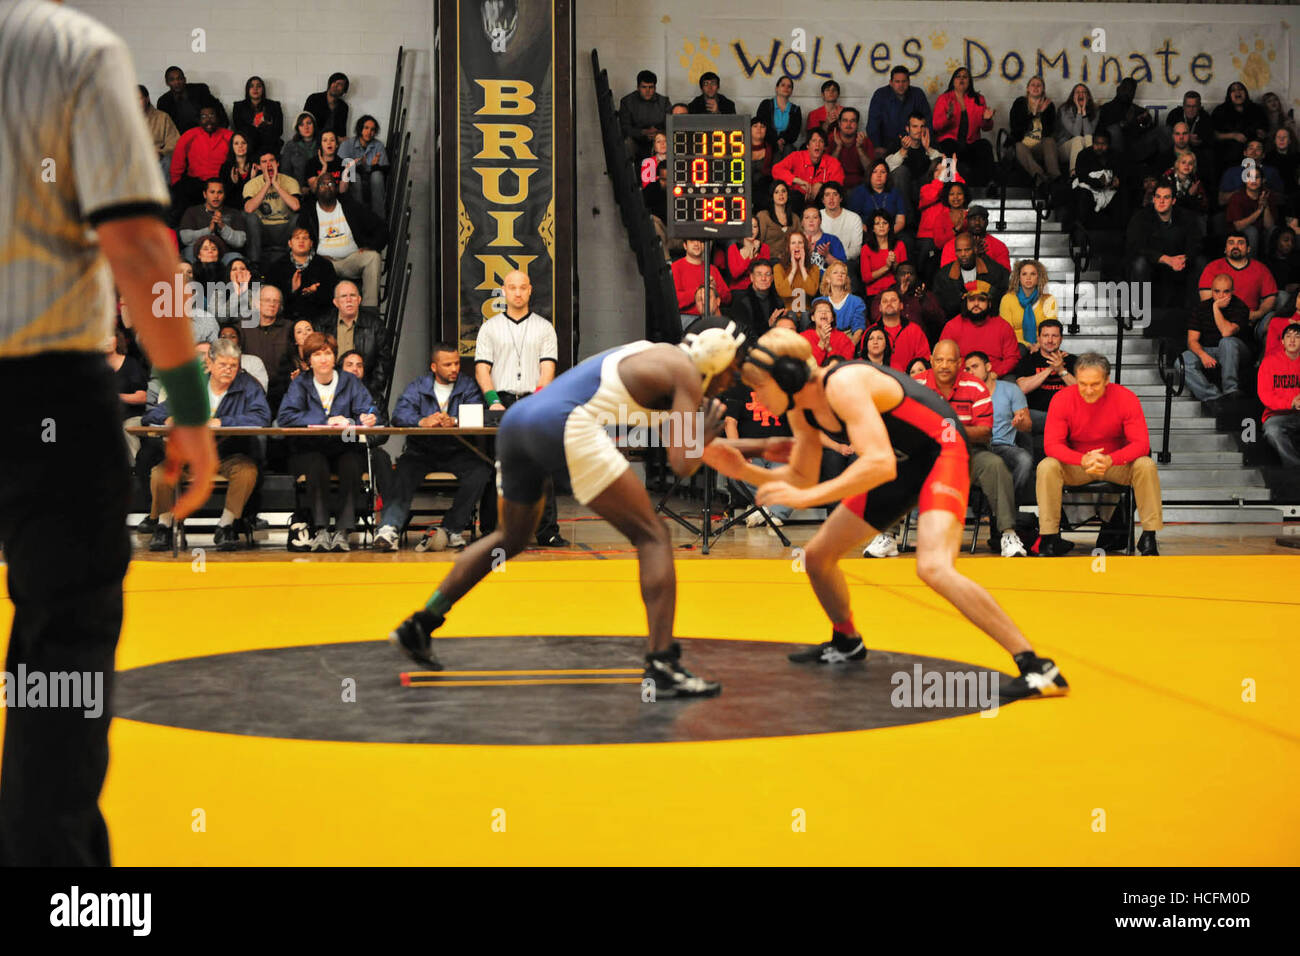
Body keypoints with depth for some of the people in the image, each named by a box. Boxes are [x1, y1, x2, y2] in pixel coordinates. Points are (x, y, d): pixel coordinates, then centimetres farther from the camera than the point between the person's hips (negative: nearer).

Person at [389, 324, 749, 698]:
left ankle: (420, 625, 32)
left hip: (515, 420, 9)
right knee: (652, 537, 1)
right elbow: (682, 464, -3)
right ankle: (662, 666, -10)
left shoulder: (649, 355, 30)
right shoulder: (686, 372, 6)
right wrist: (706, 433, 17)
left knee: (510, 539, 30)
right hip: (565, 428, -9)